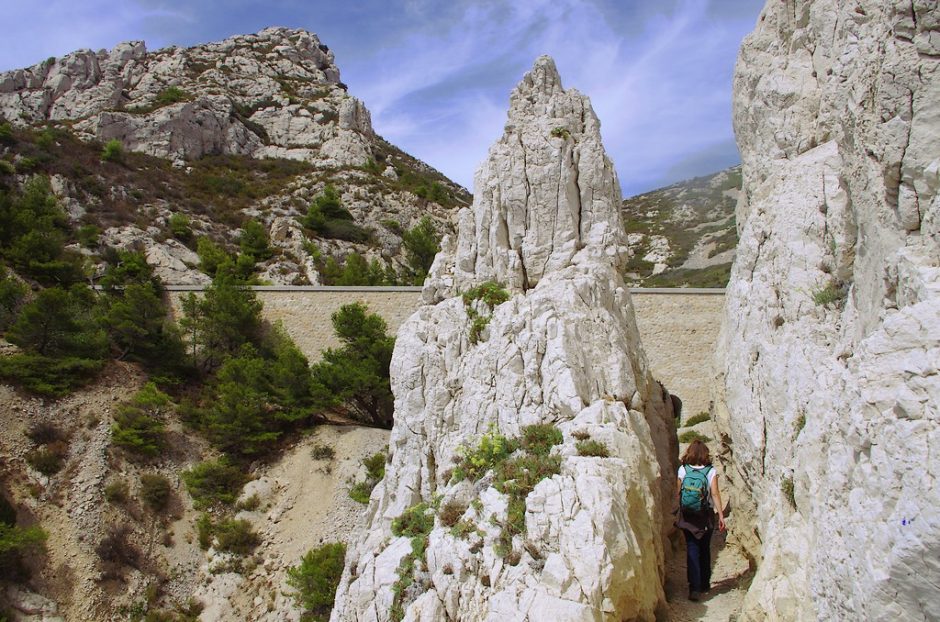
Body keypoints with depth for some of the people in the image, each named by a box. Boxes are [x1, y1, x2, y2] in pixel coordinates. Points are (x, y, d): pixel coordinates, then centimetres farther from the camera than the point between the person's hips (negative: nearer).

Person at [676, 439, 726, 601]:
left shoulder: (683, 470, -4)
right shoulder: (711, 471, -7)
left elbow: (678, 492, -1)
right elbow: (715, 494, -9)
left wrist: (679, 510, 11)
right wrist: (721, 515, -4)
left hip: (687, 516, 0)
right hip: (706, 516, 1)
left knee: (692, 549, 0)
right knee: (705, 549, 17)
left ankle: (695, 587, -11)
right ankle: (705, 583, 30)